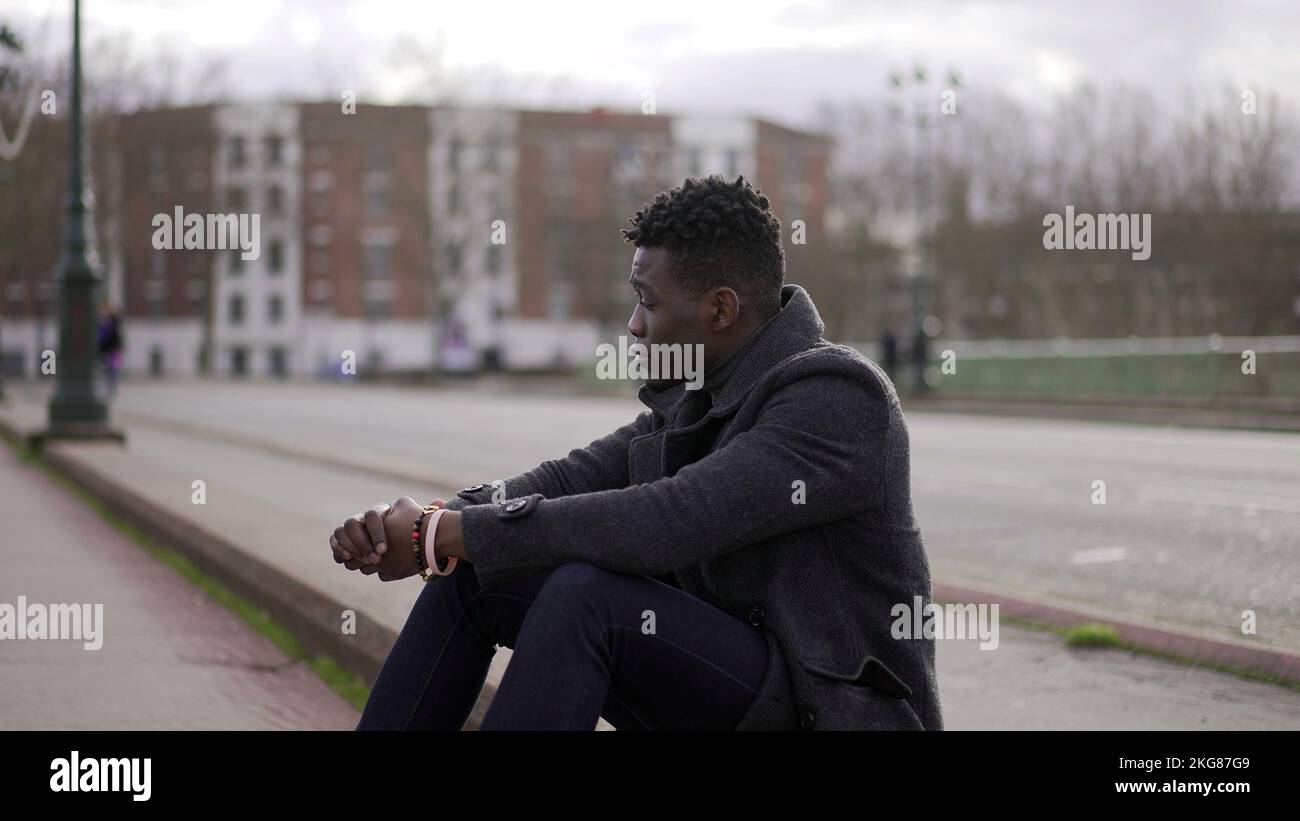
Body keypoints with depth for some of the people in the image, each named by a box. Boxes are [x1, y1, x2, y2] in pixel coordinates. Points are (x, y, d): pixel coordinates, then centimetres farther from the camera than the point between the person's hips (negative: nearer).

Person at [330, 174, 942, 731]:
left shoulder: (836, 397, -20)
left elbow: (662, 522, -29)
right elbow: (570, 481, 3)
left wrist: (444, 534, -24)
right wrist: (432, 524, -16)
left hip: (820, 712, -8)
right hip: (718, 692, 9)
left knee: (584, 593, -30)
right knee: (471, 572, -1)